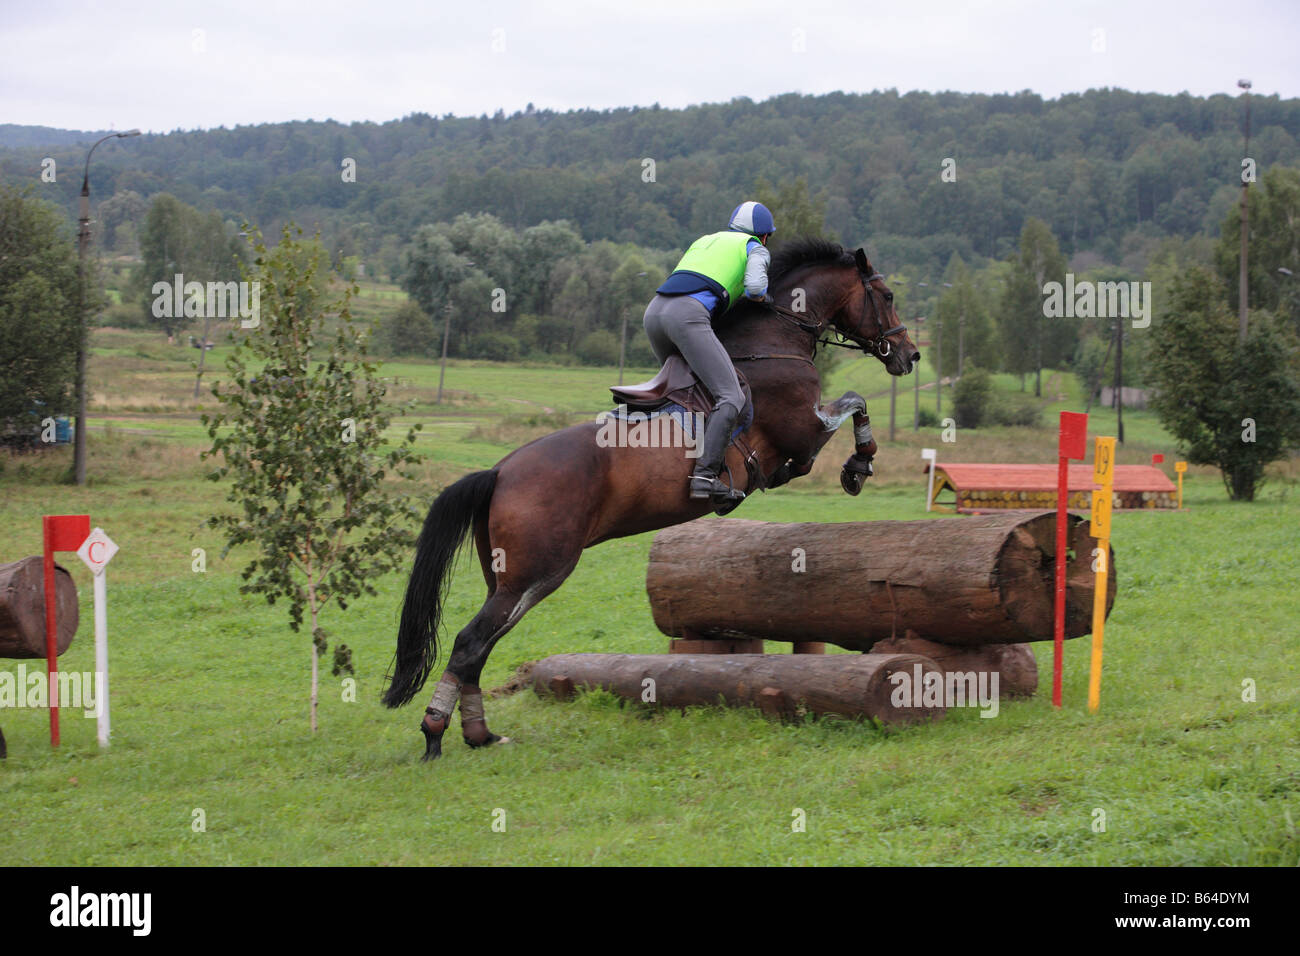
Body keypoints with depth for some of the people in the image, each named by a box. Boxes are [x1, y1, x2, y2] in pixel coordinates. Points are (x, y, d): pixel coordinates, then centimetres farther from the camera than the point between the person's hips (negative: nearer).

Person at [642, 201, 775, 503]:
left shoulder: (704, 241, 35)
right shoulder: (757, 250, 17)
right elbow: (754, 286, -2)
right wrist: (762, 296, 21)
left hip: (654, 311, 7)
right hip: (689, 316, -7)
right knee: (730, 398, -10)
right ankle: (704, 476, -24)